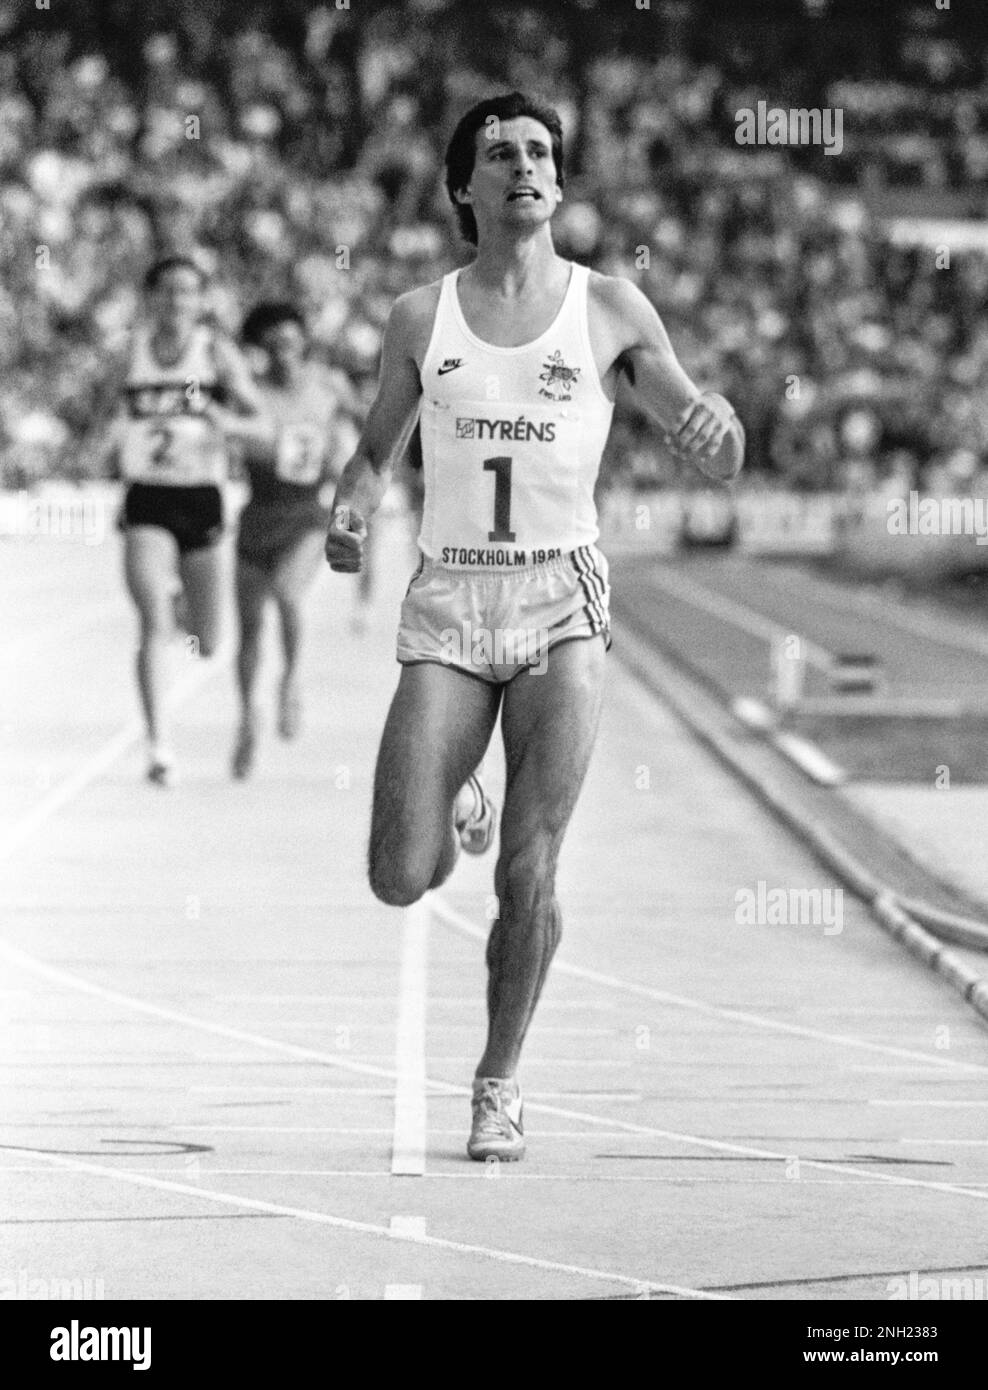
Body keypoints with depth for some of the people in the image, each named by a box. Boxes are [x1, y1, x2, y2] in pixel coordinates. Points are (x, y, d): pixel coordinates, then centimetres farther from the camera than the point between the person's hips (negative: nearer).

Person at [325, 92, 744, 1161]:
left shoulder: (610, 310, 4)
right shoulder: (421, 318, 6)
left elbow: (717, 460, 6)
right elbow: (377, 449, 19)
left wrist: (713, 424, -18)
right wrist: (349, 511, -3)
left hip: (560, 600, -1)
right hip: (449, 600, 1)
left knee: (529, 877, -8)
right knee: (400, 880, -7)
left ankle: (498, 1083, 12)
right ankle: (458, 813, 29)